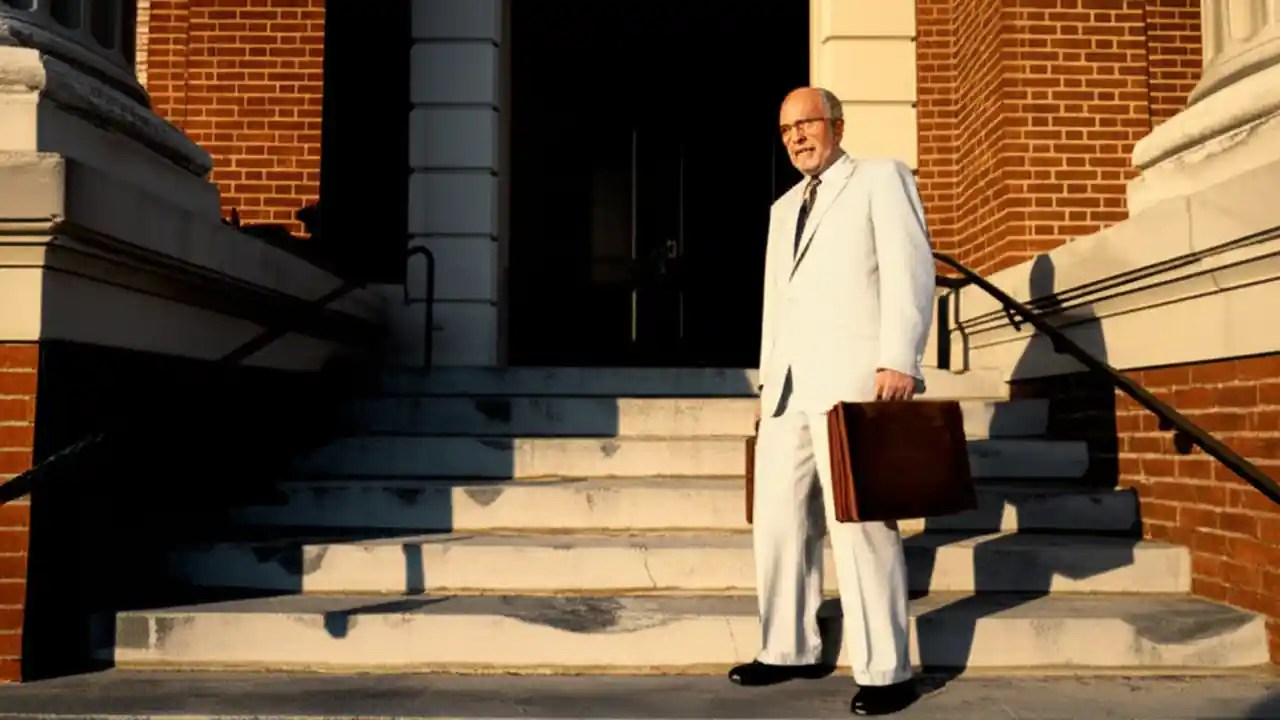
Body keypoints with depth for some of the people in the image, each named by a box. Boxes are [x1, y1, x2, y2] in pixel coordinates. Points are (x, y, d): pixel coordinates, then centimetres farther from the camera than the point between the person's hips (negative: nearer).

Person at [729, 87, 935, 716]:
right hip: (789, 382, 7)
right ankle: (791, 650, 18)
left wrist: (898, 363, -17)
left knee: (858, 522, -9)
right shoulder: (783, 209, 26)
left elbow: (908, 270, -5)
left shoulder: (881, 179, 7)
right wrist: (768, 379, 15)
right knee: (778, 518, 6)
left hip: (853, 374, -7)